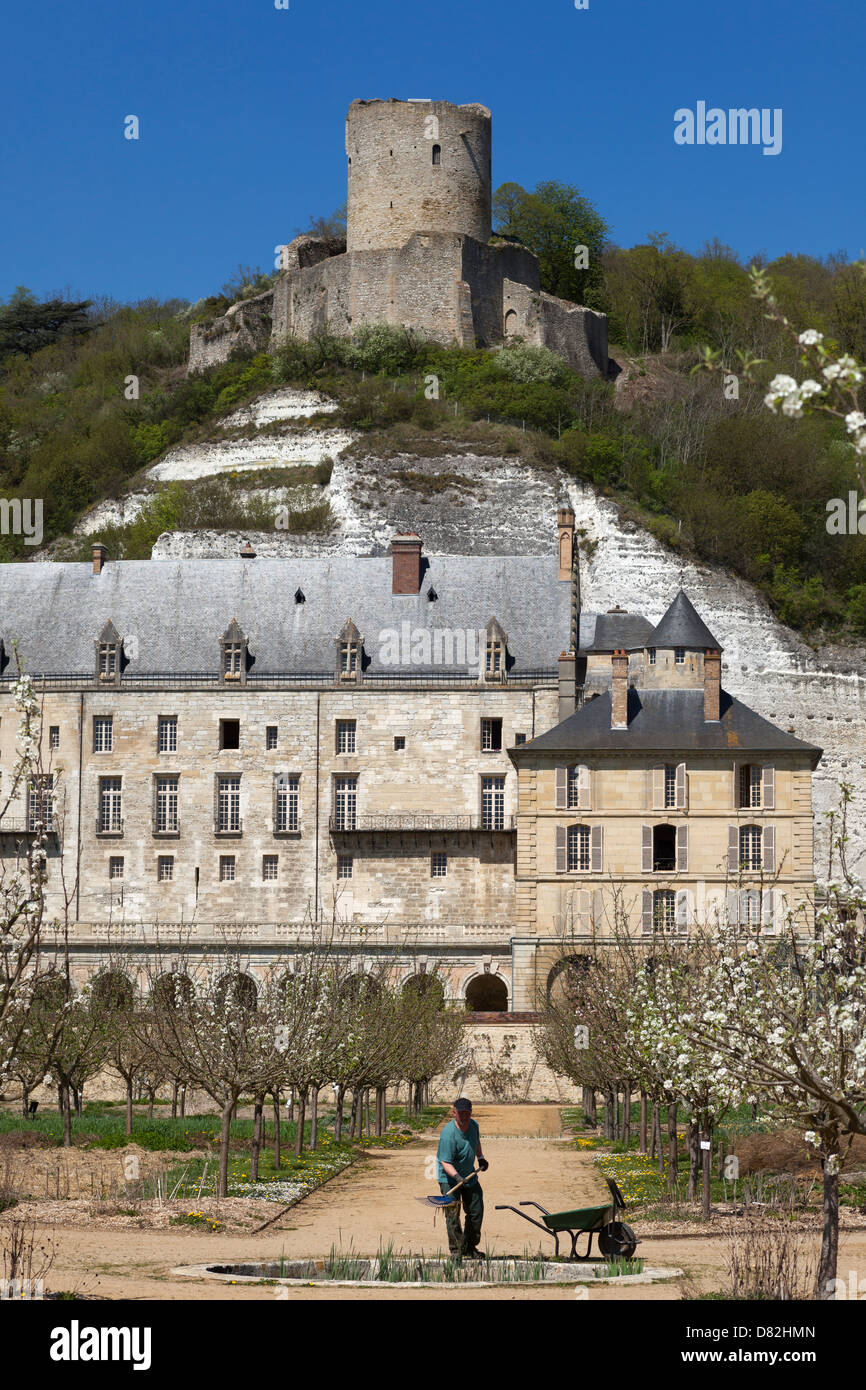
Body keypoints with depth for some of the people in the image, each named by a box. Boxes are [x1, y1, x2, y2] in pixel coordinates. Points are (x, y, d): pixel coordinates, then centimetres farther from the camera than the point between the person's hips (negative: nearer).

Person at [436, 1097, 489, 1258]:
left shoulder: (473, 1125, -4)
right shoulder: (448, 1133, -27)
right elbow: (445, 1162, -30)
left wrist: (480, 1158, 19)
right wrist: (456, 1176, -44)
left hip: (469, 1176, 7)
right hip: (449, 1178, -7)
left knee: (476, 1211, 9)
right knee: (453, 1213, -13)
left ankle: (469, 1248, 24)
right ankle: (456, 1251, -8)